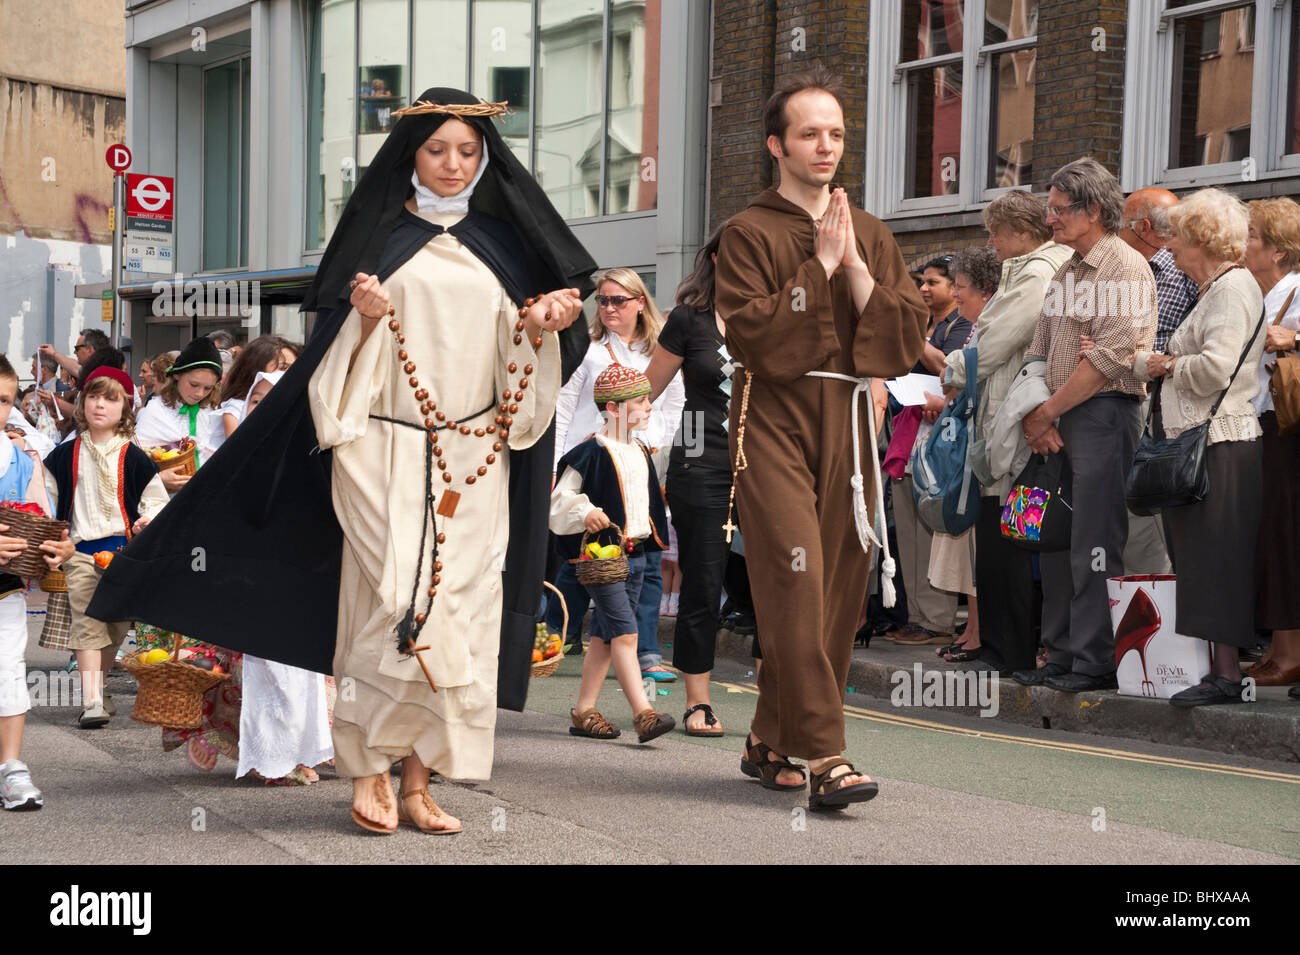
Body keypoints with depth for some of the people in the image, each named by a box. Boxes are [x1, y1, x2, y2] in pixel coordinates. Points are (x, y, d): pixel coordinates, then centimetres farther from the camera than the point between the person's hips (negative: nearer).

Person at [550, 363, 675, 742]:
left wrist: (650, 536, 24)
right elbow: (561, 499, -9)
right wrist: (586, 512, -25)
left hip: (635, 552, 8)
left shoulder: (641, 452, 14)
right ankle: (643, 712, -19)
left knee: (604, 635, 10)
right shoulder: (592, 452, -10)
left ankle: (584, 711, 15)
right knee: (624, 632, -13)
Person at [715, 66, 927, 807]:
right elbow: (750, 334, -12)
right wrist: (819, 265, -11)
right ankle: (824, 754, -16)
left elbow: (909, 337, 6)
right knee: (796, 578, -16)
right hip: (774, 421, -5)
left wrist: (854, 266, -6)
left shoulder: (869, 234, 16)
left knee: (839, 587, 4)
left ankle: (771, 743, 17)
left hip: (847, 424, 5)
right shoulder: (750, 232, 2)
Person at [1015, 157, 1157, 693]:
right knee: (1054, 540, 9)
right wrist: (1035, 415, 2)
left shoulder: (1127, 270, -8)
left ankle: (1095, 662, -4)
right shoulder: (1066, 273, 19)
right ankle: (1061, 656, 16)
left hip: (1104, 414, -8)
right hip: (1058, 421, 9)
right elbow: (1039, 349, 18)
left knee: (1094, 545, -8)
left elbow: (1110, 357, -16)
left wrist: (1048, 411, -11)